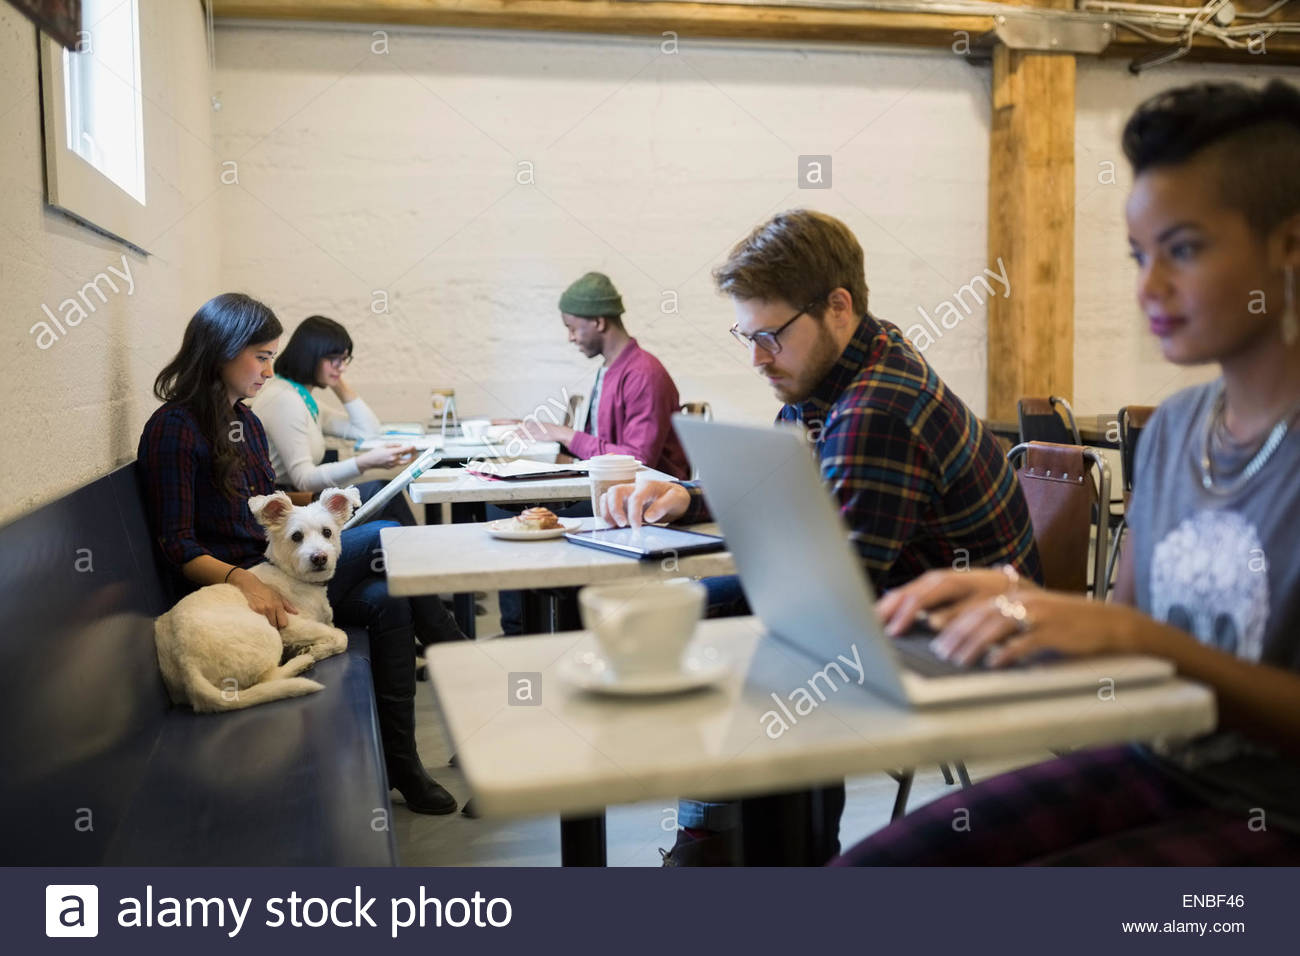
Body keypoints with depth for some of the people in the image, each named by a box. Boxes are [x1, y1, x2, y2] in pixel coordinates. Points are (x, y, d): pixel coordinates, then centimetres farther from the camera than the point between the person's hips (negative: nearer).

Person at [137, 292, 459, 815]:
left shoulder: (245, 422, 14)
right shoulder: (173, 429, -11)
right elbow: (177, 546, -16)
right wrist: (244, 580, -31)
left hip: (272, 572, 8)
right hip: (229, 587, -8)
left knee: (388, 600, -16)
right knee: (385, 536, -16)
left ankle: (401, 767, -10)